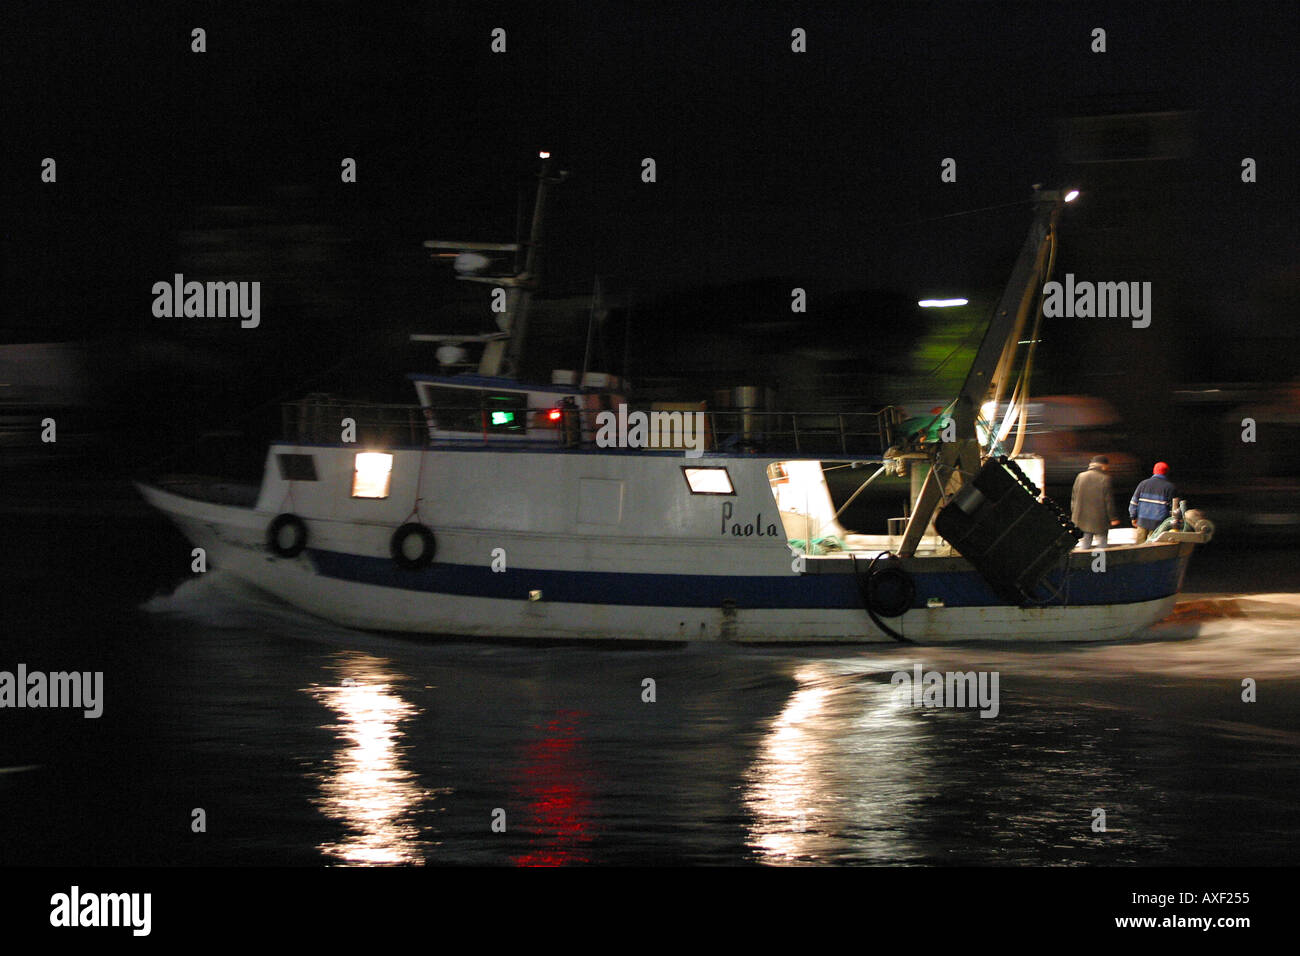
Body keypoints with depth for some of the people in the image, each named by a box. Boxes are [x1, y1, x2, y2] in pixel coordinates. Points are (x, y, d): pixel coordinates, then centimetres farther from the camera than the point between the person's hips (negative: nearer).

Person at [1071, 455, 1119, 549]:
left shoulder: (1080, 477, 2)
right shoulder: (1105, 479, -12)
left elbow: (1074, 498, 7)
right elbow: (1109, 500, -11)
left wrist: (1074, 513, 17)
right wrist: (1113, 518, -2)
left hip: (1083, 518, 4)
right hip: (1100, 520, -4)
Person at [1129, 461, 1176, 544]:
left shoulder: (1143, 484, 7)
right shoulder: (1169, 487, -2)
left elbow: (1134, 502, 9)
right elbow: (1173, 506, -2)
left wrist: (1133, 517, 18)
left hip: (1143, 521, 3)